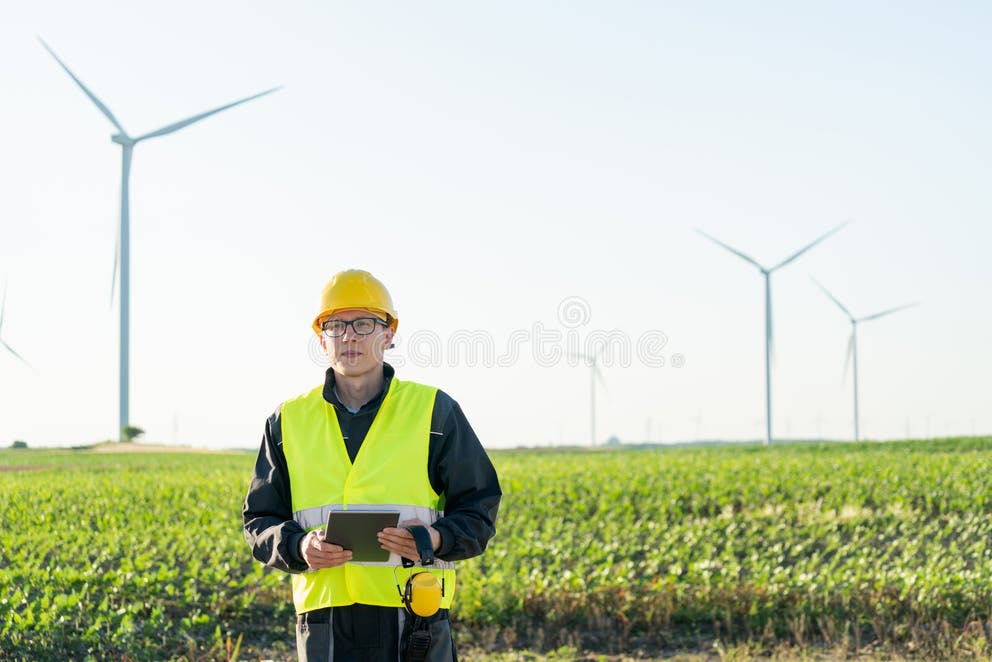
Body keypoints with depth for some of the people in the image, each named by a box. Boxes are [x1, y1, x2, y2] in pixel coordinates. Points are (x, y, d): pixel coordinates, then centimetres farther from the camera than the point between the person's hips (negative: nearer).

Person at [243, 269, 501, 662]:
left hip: (413, 622, -1)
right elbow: (259, 522, 14)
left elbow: (479, 509, 8)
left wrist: (439, 538, -14)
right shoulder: (289, 422, 12)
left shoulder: (434, 412, 6)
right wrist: (299, 548, -8)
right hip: (326, 624, 2)